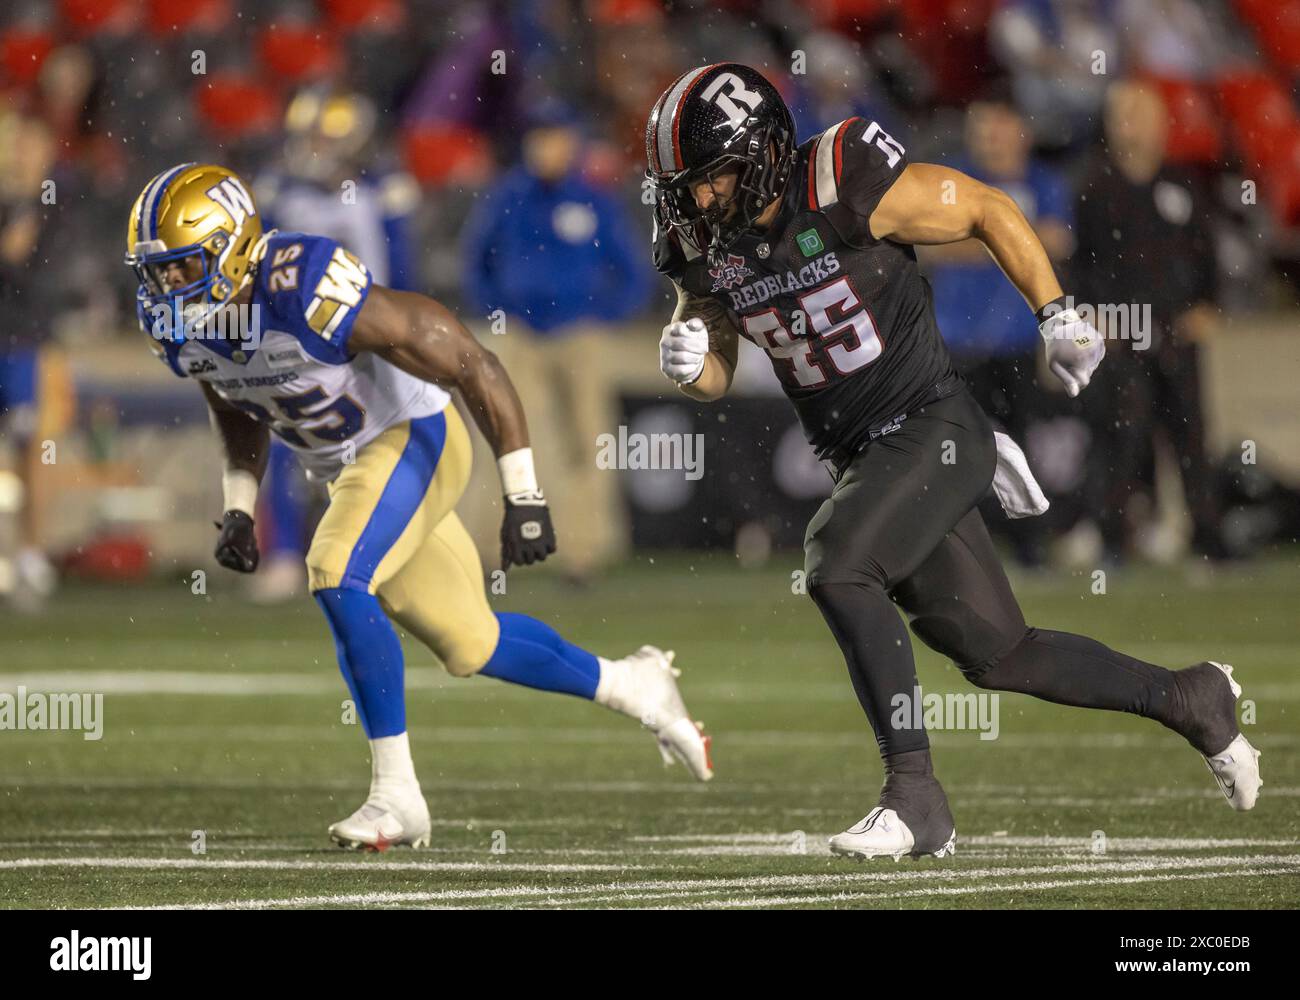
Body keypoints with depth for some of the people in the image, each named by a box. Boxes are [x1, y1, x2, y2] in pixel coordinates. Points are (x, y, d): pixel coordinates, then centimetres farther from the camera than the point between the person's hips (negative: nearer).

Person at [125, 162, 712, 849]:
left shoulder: (310, 294, -33)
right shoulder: (177, 324, -11)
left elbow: (473, 366, -26)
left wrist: (525, 499, -25)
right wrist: (238, 510, 2)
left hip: (411, 438, -8)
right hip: (347, 470, 8)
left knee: (337, 576, -29)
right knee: (469, 646, 13)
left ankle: (396, 793, -20)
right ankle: (630, 687, 37)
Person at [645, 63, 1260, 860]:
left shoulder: (848, 189, -19)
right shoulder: (706, 245, -1)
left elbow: (989, 211, -8)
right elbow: (717, 380, 10)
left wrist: (1058, 317, -7)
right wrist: (688, 361, -13)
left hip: (935, 431, -7)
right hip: (862, 458, 7)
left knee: (837, 564, -28)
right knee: (995, 655, 10)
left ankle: (915, 796, -23)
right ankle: (1191, 699, 31)